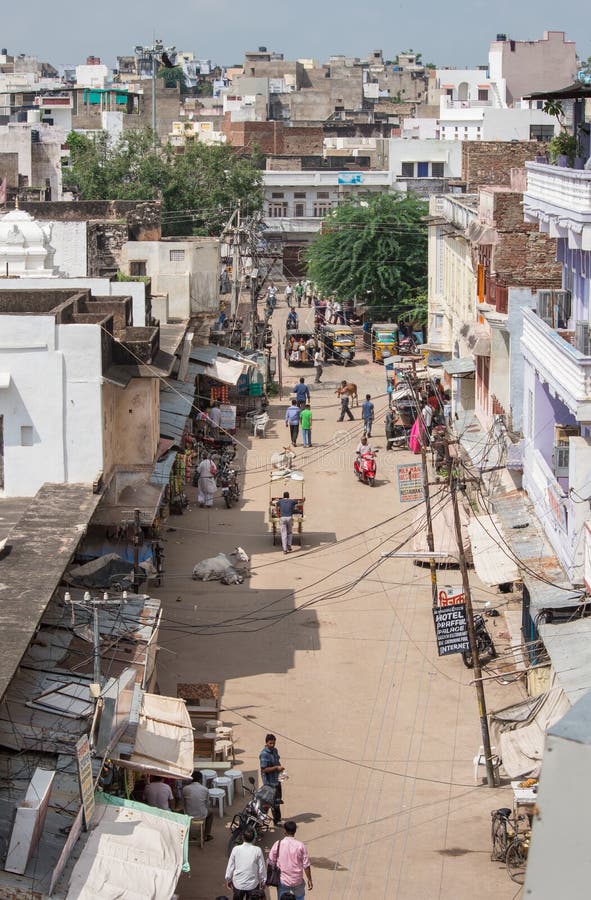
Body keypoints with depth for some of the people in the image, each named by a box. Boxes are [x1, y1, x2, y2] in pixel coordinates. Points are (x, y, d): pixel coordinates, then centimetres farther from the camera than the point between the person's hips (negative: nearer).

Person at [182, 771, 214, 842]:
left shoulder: (185, 789, -8)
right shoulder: (205, 789, -10)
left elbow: (184, 804, 3)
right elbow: (207, 805, 1)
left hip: (189, 815, 2)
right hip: (201, 815, -2)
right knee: (211, 812, 33)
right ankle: (207, 835, 33)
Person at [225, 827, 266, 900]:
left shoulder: (236, 849, -10)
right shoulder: (257, 850, -14)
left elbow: (230, 866, -1)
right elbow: (261, 868, -5)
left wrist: (228, 879, 15)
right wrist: (263, 881, 11)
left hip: (238, 884, 1)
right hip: (253, 884, -1)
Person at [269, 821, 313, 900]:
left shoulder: (278, 844, -12)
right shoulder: (300, 846, -14)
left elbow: (271, 862, -4)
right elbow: (306, 865, -10)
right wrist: (309, 880, 3)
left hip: (282, 881, 0)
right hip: (297, 881, 0)